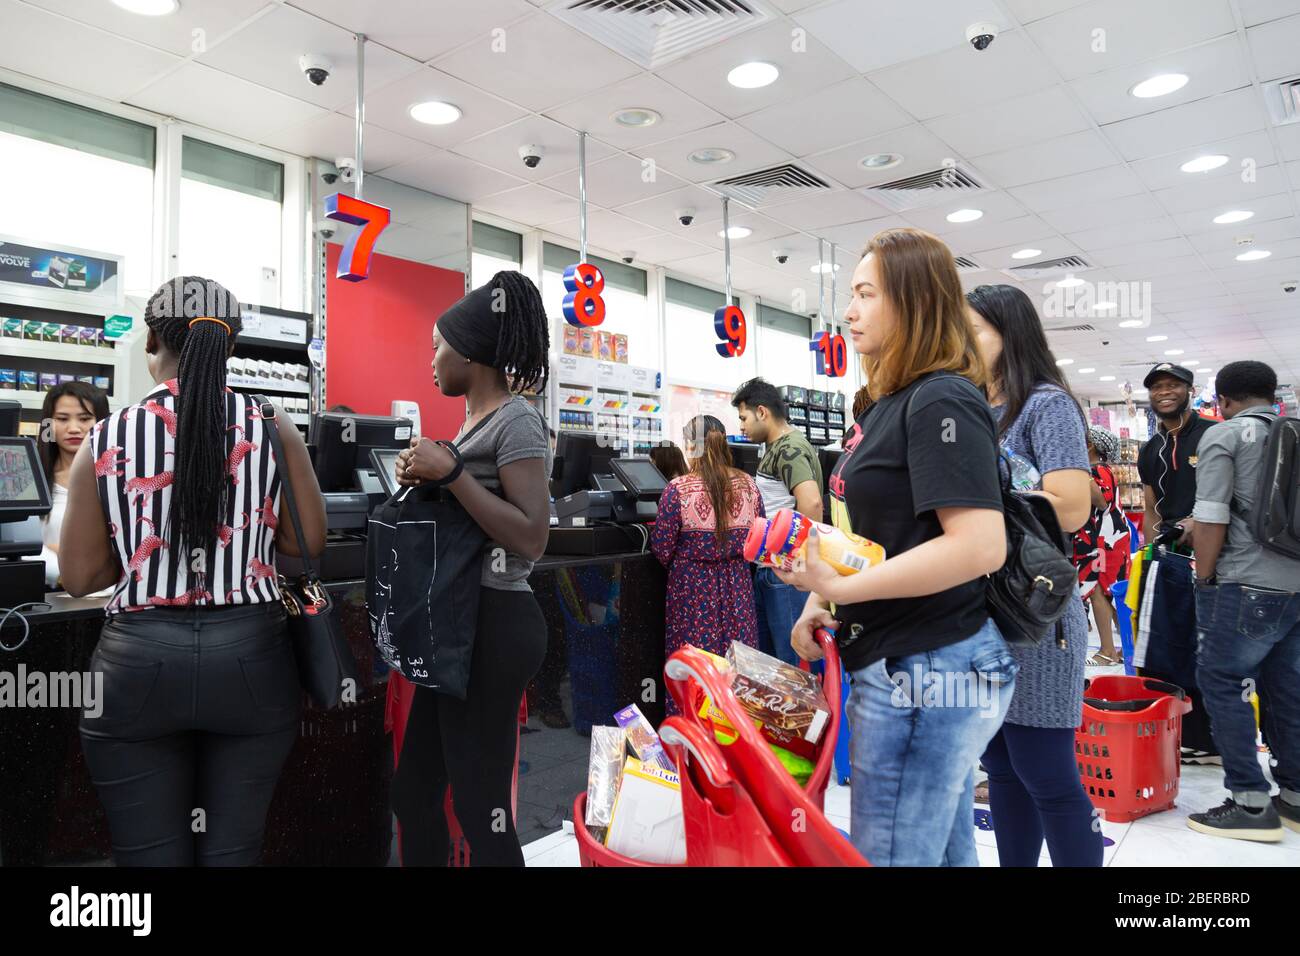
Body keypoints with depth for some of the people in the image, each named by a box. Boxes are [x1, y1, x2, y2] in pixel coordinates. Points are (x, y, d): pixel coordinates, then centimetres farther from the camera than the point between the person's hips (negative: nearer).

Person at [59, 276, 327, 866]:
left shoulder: (106, 440, -4)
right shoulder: (272, 431, -6)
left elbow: (79, 577, 0)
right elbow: (309, 542, -1)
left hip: (139, 660, 0)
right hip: (250, 654, 0)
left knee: (150, 856, 15)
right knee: (232, 852, 15)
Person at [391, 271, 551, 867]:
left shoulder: (516, 421, -13)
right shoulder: (474, 420, 15)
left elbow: (532, 538, -22)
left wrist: (450, 472, -21)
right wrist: (424, 478, 4)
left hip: (493, 627, -10)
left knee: (480, 808, 0)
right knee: (414, 791, 19)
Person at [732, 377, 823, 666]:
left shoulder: (788, 448, -15)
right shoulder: (776, 447, 16)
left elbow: (811, 503, -28)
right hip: (767, 568, 10)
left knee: (791, 658, -2)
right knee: (762, 654, 18)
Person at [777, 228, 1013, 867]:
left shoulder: (942, 401, -15)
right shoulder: (890, 403, 14)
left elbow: (980, 546, -25)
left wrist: (840, 585, -22)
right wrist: (822, 599, 7)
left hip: (925, 670, -10)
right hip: (900, 664, 10)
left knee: (888, 854, 1)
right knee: (945, 849, 20)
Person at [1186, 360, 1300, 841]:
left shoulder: (1224, 434, -6)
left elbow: (1212, 520, -12)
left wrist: (1204, 581, -1)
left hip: (1247, 586, -7)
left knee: (1222, 685, 1)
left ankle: (1251, 805, 3)